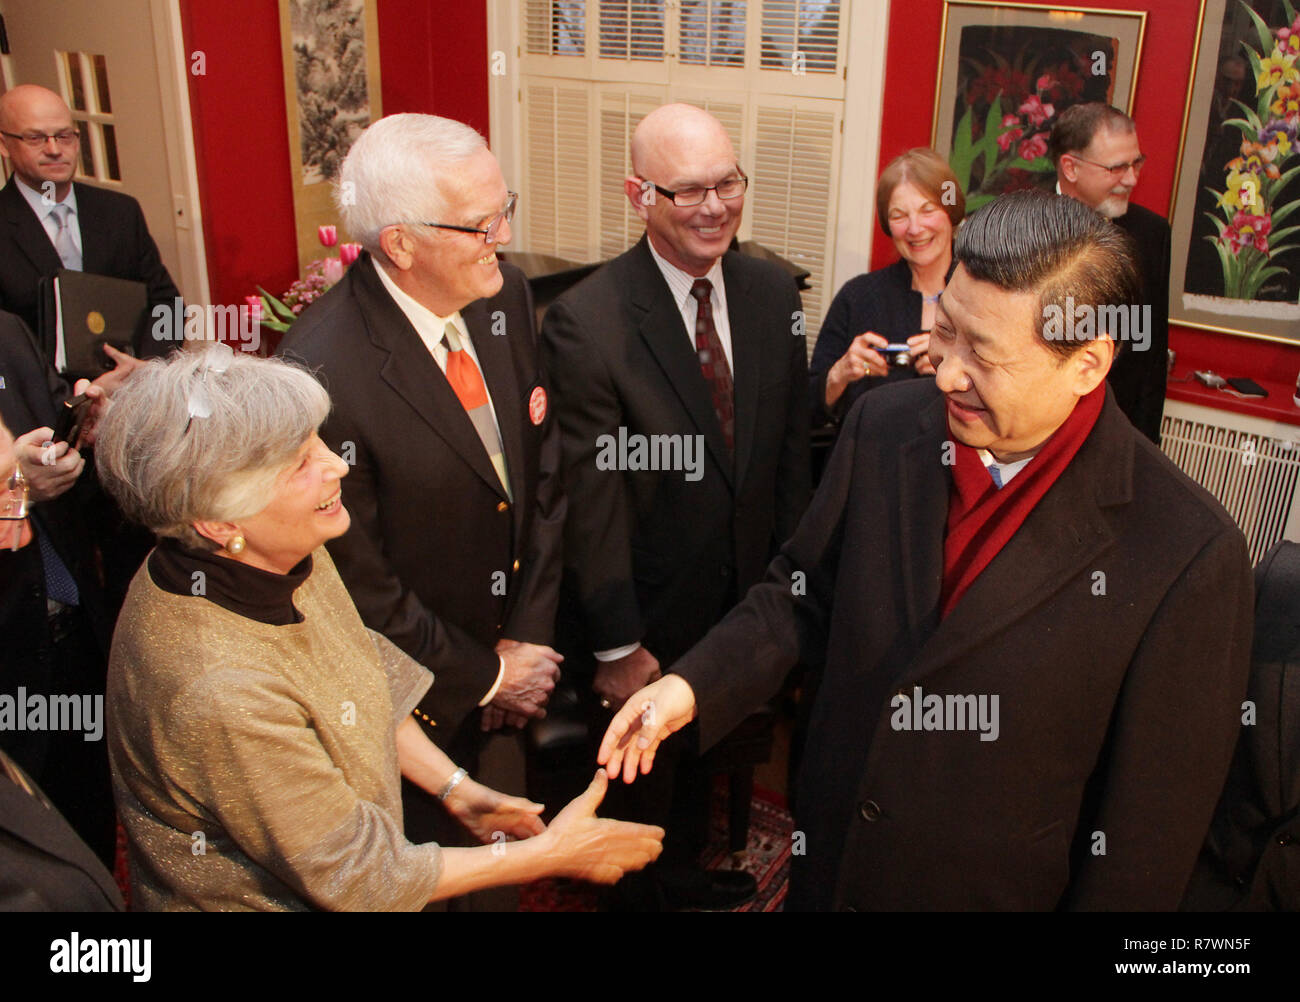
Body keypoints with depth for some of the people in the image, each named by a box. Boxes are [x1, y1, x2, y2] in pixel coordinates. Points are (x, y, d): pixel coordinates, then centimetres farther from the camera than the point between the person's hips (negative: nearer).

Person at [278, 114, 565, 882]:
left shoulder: (506, 295, -9)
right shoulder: (321, 377, -31)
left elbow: (543, 474, 0)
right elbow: (359, 584, -21)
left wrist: (528, 642, -3)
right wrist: (484, 674, -9)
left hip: (512, 659, 5)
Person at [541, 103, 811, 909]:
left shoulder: (774, 293, -5)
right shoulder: (586, 321, -23)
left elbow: (791, 450, 2)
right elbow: (593, 501, -20)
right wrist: (616, 647, -16)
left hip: (745, 601, 5)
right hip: (650, 617, -5)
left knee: (705, 755, 28)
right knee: (642, 781, 19)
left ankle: (685, 872, 55)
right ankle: (643, 891, 47)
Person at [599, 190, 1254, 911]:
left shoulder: (1191, 559, -24)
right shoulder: (883, 426, -11)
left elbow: (1151, 830, -16)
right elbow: (802, 594, 1)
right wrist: (692, 686, -12)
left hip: (997, 890, -4)